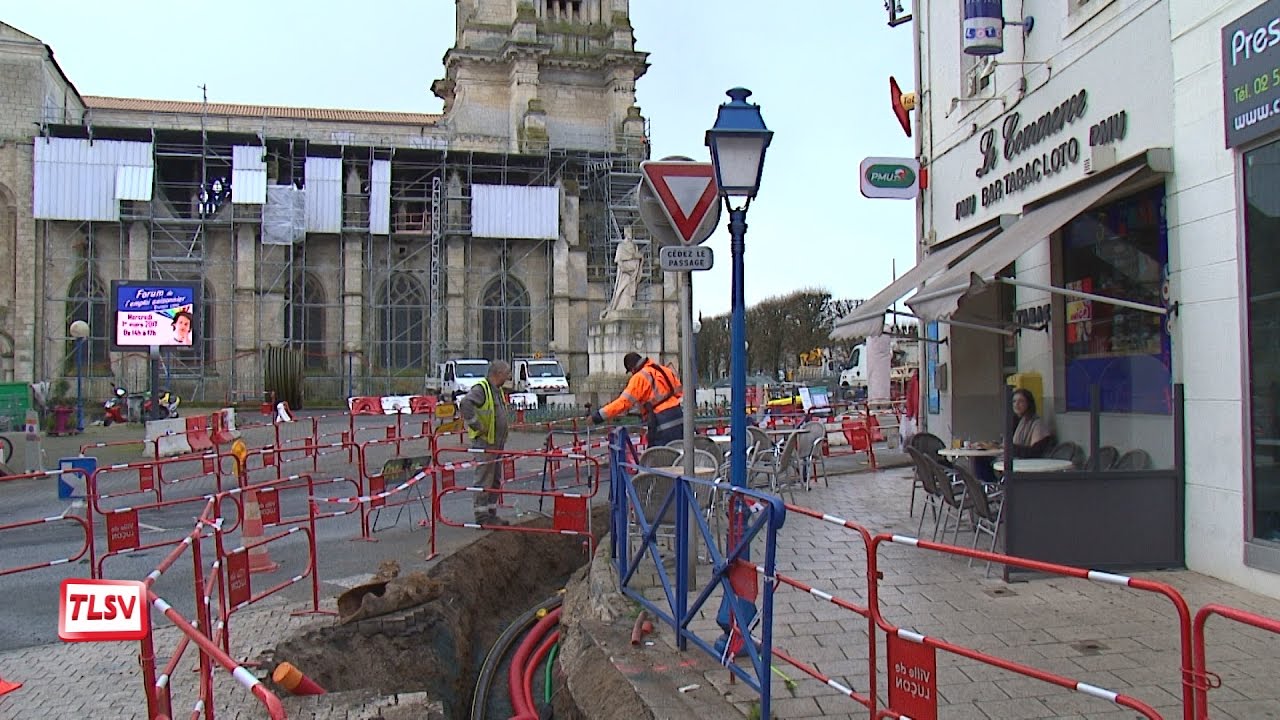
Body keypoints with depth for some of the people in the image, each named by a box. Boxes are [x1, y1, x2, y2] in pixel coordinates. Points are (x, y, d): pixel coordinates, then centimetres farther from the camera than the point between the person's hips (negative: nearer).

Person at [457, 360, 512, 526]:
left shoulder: (498, 390, 16)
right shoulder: (480, 389, -15)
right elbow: (465, 404, -32)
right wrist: (477, 426, -27)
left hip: (498, 443, 10)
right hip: (484, 443, -10)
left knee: (496, 481, 14)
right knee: (484, 481, -5)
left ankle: (491, 514, 23)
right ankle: (482, 517, 1)